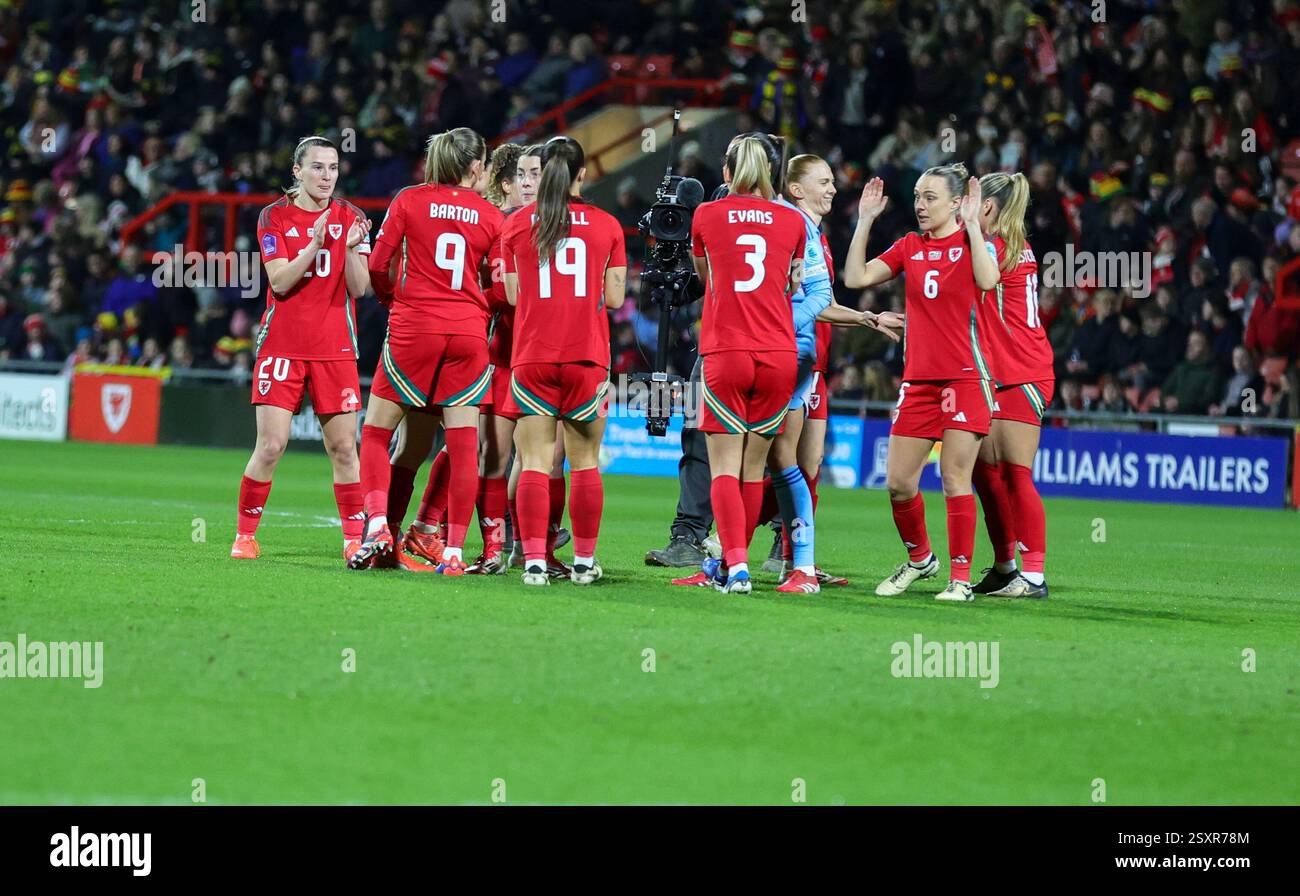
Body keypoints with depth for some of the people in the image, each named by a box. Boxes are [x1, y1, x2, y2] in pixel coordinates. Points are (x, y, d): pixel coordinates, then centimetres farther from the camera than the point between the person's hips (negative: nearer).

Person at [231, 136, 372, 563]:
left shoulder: (350, 217, 5)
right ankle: (244, 535, 5)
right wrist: (315, 243, -21)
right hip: (282, 346, -2)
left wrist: (351, 248, -19)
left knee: (343, 448, 0)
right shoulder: (275, 217, 0)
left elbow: (359, 288, -1)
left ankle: (355, 539, 7)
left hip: (335, 347, 2)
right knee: (270, 446, -7)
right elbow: (279, 282, -10)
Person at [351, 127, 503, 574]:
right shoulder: (491, 217, 4)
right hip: (469, 332, 1)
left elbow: (378, 265, 0)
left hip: (413, 326, -1)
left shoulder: (409, 200, 1)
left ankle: (377, 526, -7)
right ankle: (454, 550, 1)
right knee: (463, 446, 3)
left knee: (376, 433, 10)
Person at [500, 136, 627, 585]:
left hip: (532, 358, 0)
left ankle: (534, 561, -11)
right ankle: (584, 561, 13)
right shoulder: (606, 226, 1)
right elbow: (614, 298, 3)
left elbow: (513, 294, 5)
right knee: (585, 463, 10)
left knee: (534, 463, -1)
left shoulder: (517, 223, 2)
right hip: (587, 358, 0)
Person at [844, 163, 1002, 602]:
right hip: (918, 380, 5)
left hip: (965, 377, -5)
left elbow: (987, 279, -23)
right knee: (898, 482, 2)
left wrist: (971, 224, -21)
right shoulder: (909, 246, 11)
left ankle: (960, 577, -1)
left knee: (955, 479, -7)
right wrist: (864, 221, 1)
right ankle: (919, 558, 25)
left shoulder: (977, 241, -2)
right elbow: (857, 277, 3)